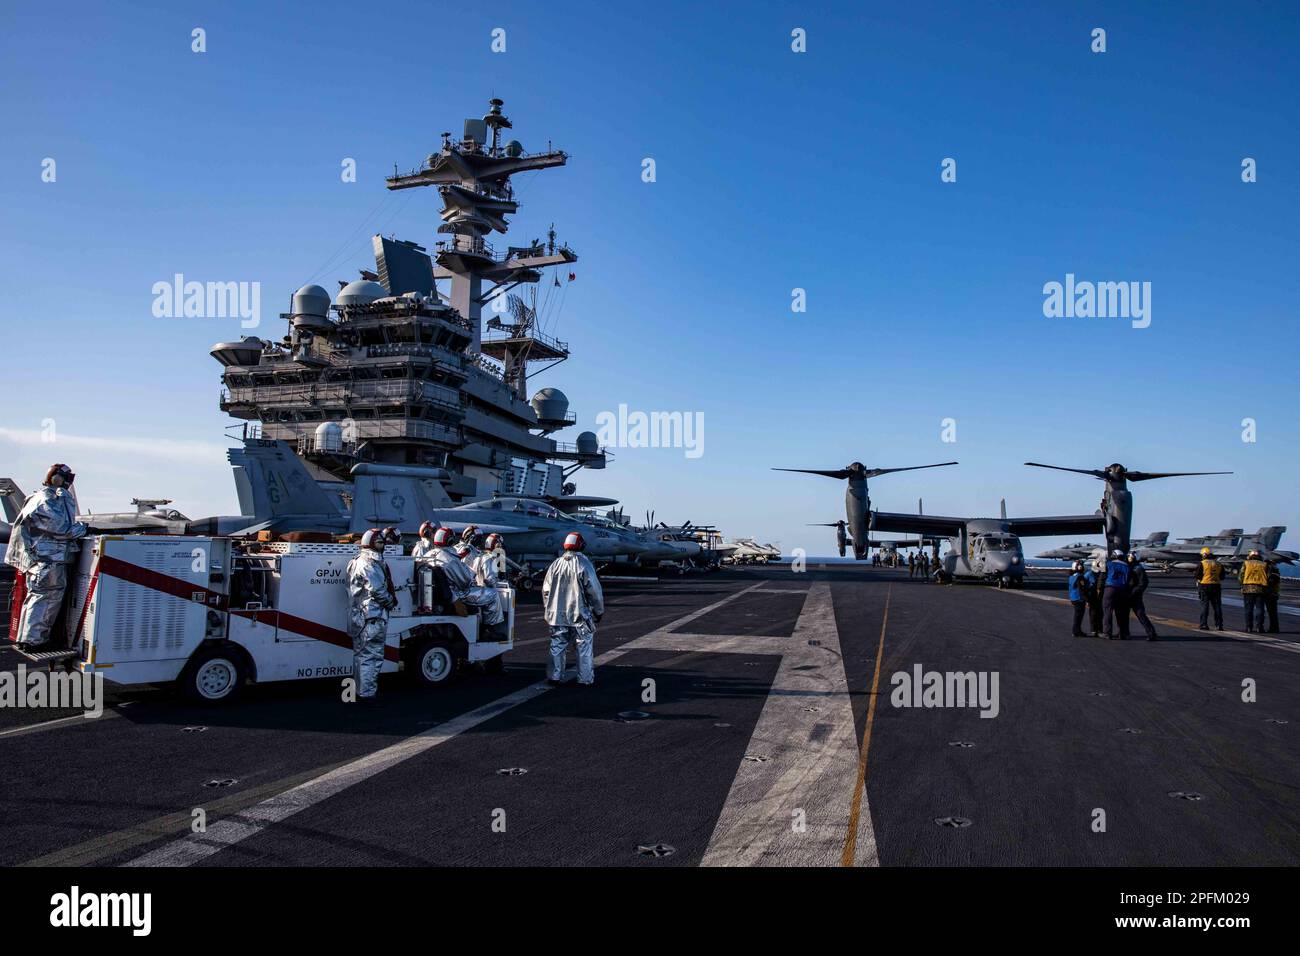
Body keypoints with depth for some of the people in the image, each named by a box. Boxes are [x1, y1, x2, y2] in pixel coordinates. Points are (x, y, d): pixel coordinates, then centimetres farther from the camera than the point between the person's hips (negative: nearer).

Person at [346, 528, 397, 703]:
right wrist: (391, 601, -6)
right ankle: (367, 694, -3)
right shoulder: (371, 563, -16)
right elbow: (377, 589, -23)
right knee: (372, 656, -5)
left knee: (361, 655, 18)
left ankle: (361, 692, 27)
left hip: (358, 616, 11)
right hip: (373, 617, -11)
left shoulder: (356, 562, 16)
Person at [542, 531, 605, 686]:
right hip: (580, 614, -4)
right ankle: (586, 679, 9)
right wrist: (599, 611, 1)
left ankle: (555, 676, 17)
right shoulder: (584, 564, -12)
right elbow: (594, 591, -11)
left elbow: (545, 590, 10)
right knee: (584, 647, 5)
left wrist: (548, 609, 22)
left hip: (557, 614, 4)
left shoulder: (556, 564, 4)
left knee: (557, 646, 14)